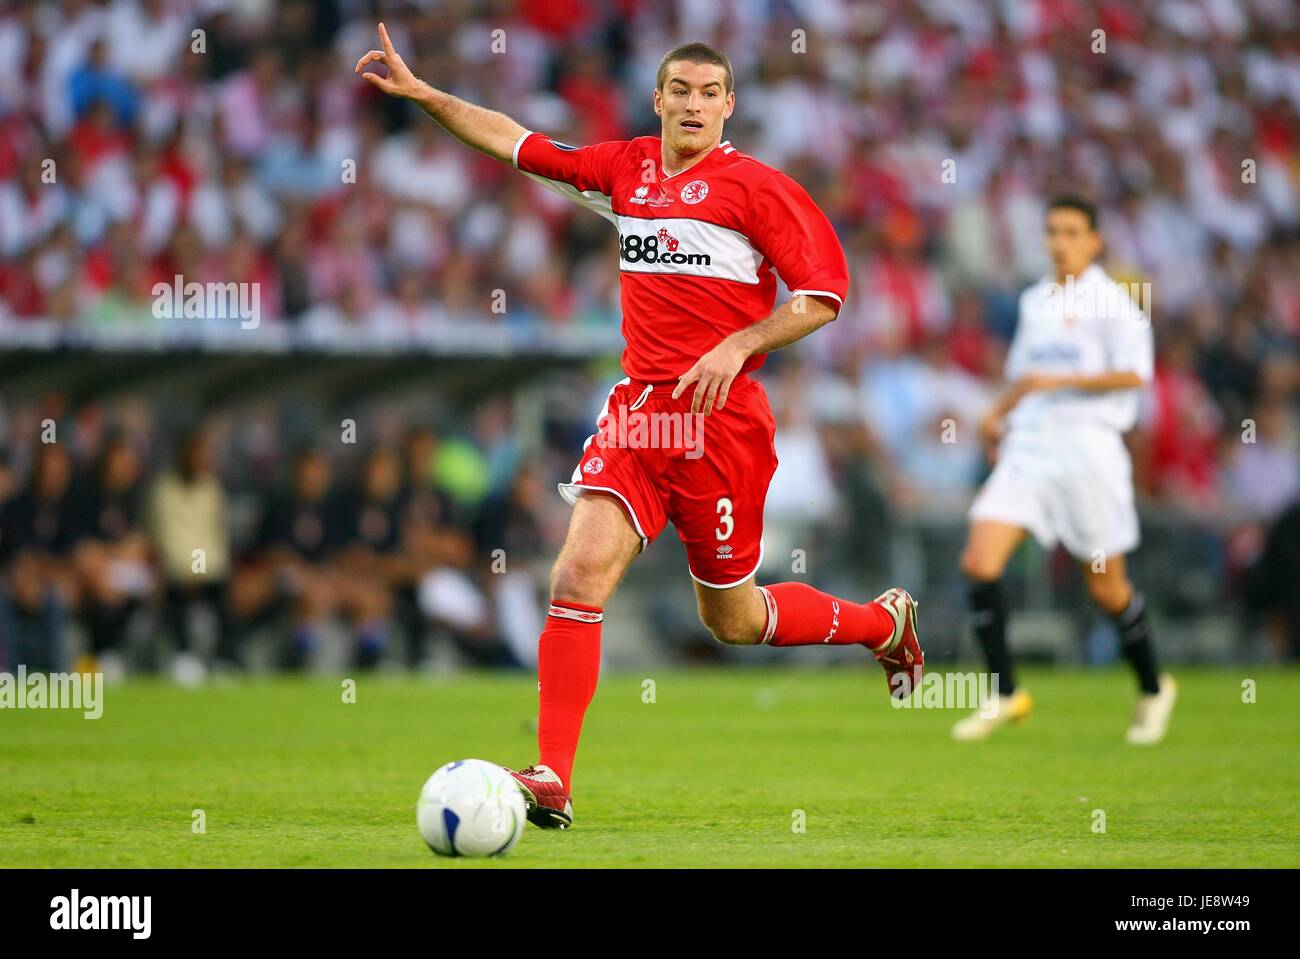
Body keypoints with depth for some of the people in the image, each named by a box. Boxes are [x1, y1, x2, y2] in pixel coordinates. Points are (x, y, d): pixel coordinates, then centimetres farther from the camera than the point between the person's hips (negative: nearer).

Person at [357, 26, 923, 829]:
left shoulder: (756, 187, -5)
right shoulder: (626, 169, 10)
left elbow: (823, 294, -6)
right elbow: (516, 143, 16)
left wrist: (738, 346, -17)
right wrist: (419, 92, 11)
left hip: (722, 417, -4)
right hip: (639, 404, 4)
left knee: (733, 619, 8)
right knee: (581, 572, -13)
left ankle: (885, 623, 35)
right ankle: (553, 781, -13)